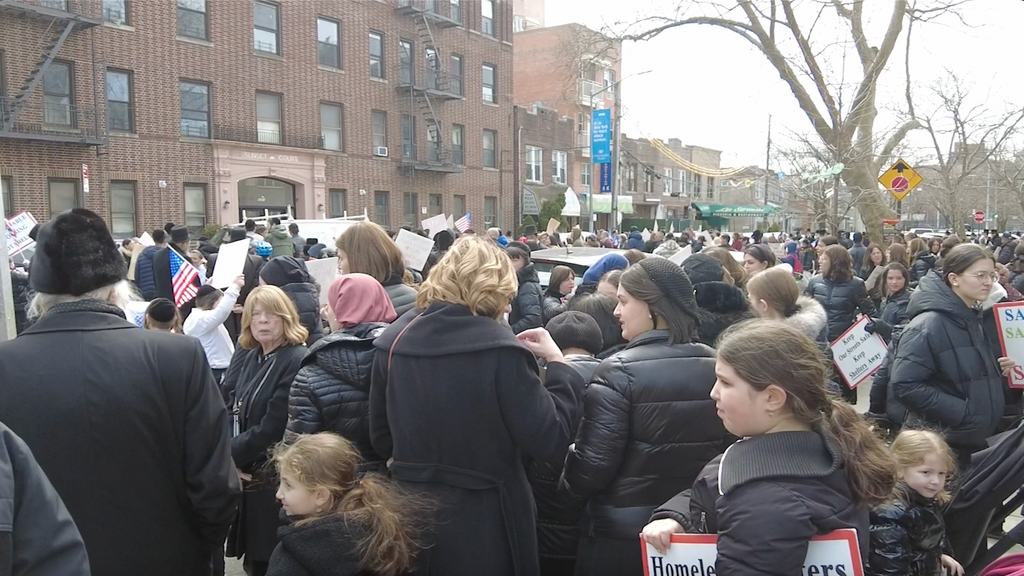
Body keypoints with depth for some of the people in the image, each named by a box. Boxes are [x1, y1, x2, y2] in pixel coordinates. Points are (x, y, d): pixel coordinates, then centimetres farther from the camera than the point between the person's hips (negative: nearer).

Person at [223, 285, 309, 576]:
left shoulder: (297, 362, -16)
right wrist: (227, 457, -10)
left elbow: (271, 430, -19)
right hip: (245, 477, 7)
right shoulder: (245, 357, 9)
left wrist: (229, 454, -10)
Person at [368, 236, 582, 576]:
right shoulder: (499, 349, -18)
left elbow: (381, 440, 6)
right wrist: (557, 363, -7)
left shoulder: (393, 341, -3)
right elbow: (550, 443, -17)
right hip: (482, 524, -4)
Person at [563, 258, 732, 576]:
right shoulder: (716, 366, -3)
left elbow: (593, 467, -19)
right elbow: (729, 446, 8)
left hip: (622, 533, -5)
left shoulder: (619, 371, -19)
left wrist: (570, 478, 2)